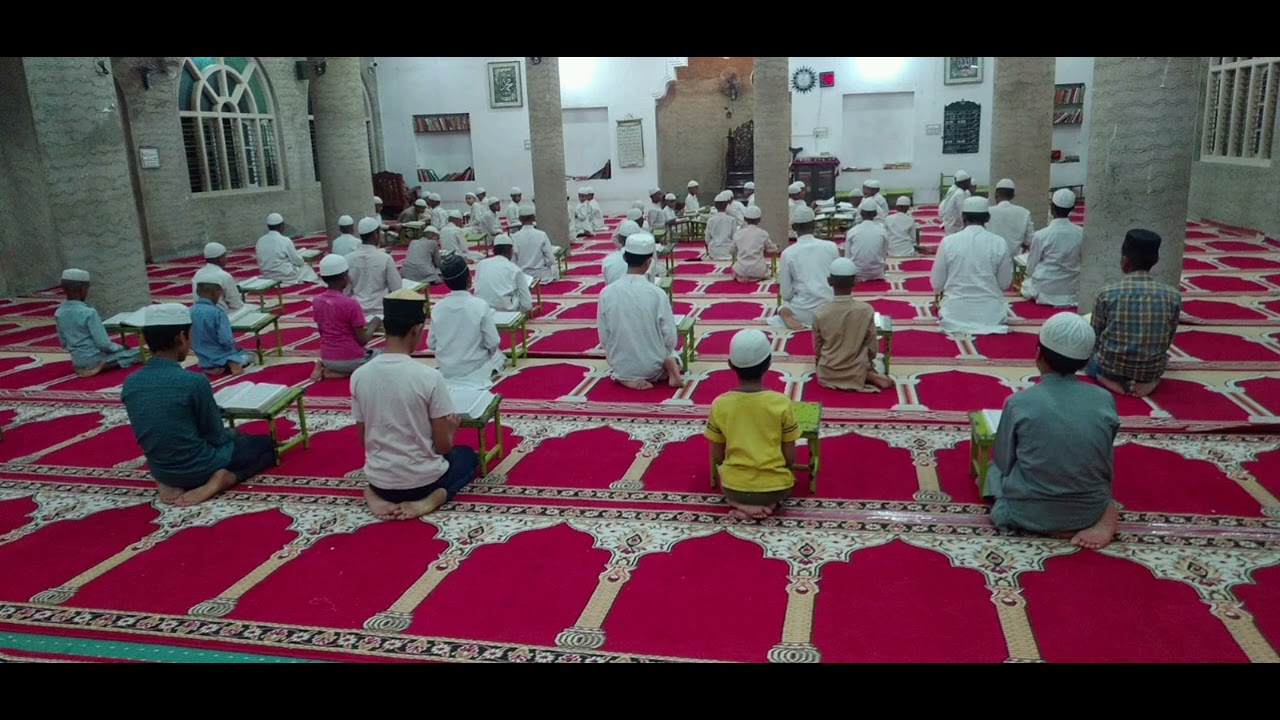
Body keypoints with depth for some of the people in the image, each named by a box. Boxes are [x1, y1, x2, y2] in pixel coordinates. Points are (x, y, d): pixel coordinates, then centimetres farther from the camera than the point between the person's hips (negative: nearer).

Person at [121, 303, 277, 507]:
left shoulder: (130, 384, -6)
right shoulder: (194, 381, -25)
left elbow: (152, 432, 7)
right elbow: (216, 436, -13)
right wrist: (235, 434, 11)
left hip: (160, 471, 6)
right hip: (200, 467, -5)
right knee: (266, 443, 19)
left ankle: (173, 483, 8)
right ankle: (220, 480, -7)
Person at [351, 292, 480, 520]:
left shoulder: (359, 376, -9)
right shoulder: (430, 377, -21)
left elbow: (364, 440, 3)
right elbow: (443, 445, -13)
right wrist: (452, 430, 9)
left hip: (379, 480, 4)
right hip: (422, 480, -4)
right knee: (468, 455, 29)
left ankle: (375, 495, 8)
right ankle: (430, 499, 0)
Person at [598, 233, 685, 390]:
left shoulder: (606, 293, -14)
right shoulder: (658, 294, -19)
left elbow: (604, 339, -6)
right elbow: (670, 339, -12)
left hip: (620, 366, 2)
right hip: (653, 367, -2)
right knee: (671, 353, 32)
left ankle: (625, 377, 4)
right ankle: (671, 367, -2)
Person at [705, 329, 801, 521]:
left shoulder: (719, 405, -11)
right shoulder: (783, 403, -14)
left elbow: (717, 458, -2)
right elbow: (790, 459, -7)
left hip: (733, 488, 0)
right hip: (775, 488, 0)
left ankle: (742, 505, 9)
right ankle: (769, 504, 7)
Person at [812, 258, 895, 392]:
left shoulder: (819, 313, -16)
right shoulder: (867, 310, -15)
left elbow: (817, 349, -4)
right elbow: (872, 347, -6)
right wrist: (865, 364, 14)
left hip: (827, 374, -2)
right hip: (857, 375, 3)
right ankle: (869, 376, 4)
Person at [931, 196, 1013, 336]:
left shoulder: (948, 241, -7)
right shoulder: (999, 243, -6)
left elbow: (937, 284, -2)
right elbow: (1004, 283, 2)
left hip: (955, 311, 0)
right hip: (991, 313, 0)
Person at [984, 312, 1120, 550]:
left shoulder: (1018, 403, -16)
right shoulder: (1104, 400, -8)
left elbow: (1003, 462, -4)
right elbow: (1107, 465, 3)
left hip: (1028, 512, -2)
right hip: (1090, 508, 3)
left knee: (995, 468, 27)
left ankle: (1053, 528, 7)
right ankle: (1102, 514, 4)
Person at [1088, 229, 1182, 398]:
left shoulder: (1107, 292, -13)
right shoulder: (1172, 295, -8)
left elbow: (1096, 337, -1)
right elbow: (1167, 342, 2)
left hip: (1109, 369, -3)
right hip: (1152, 372, 3)